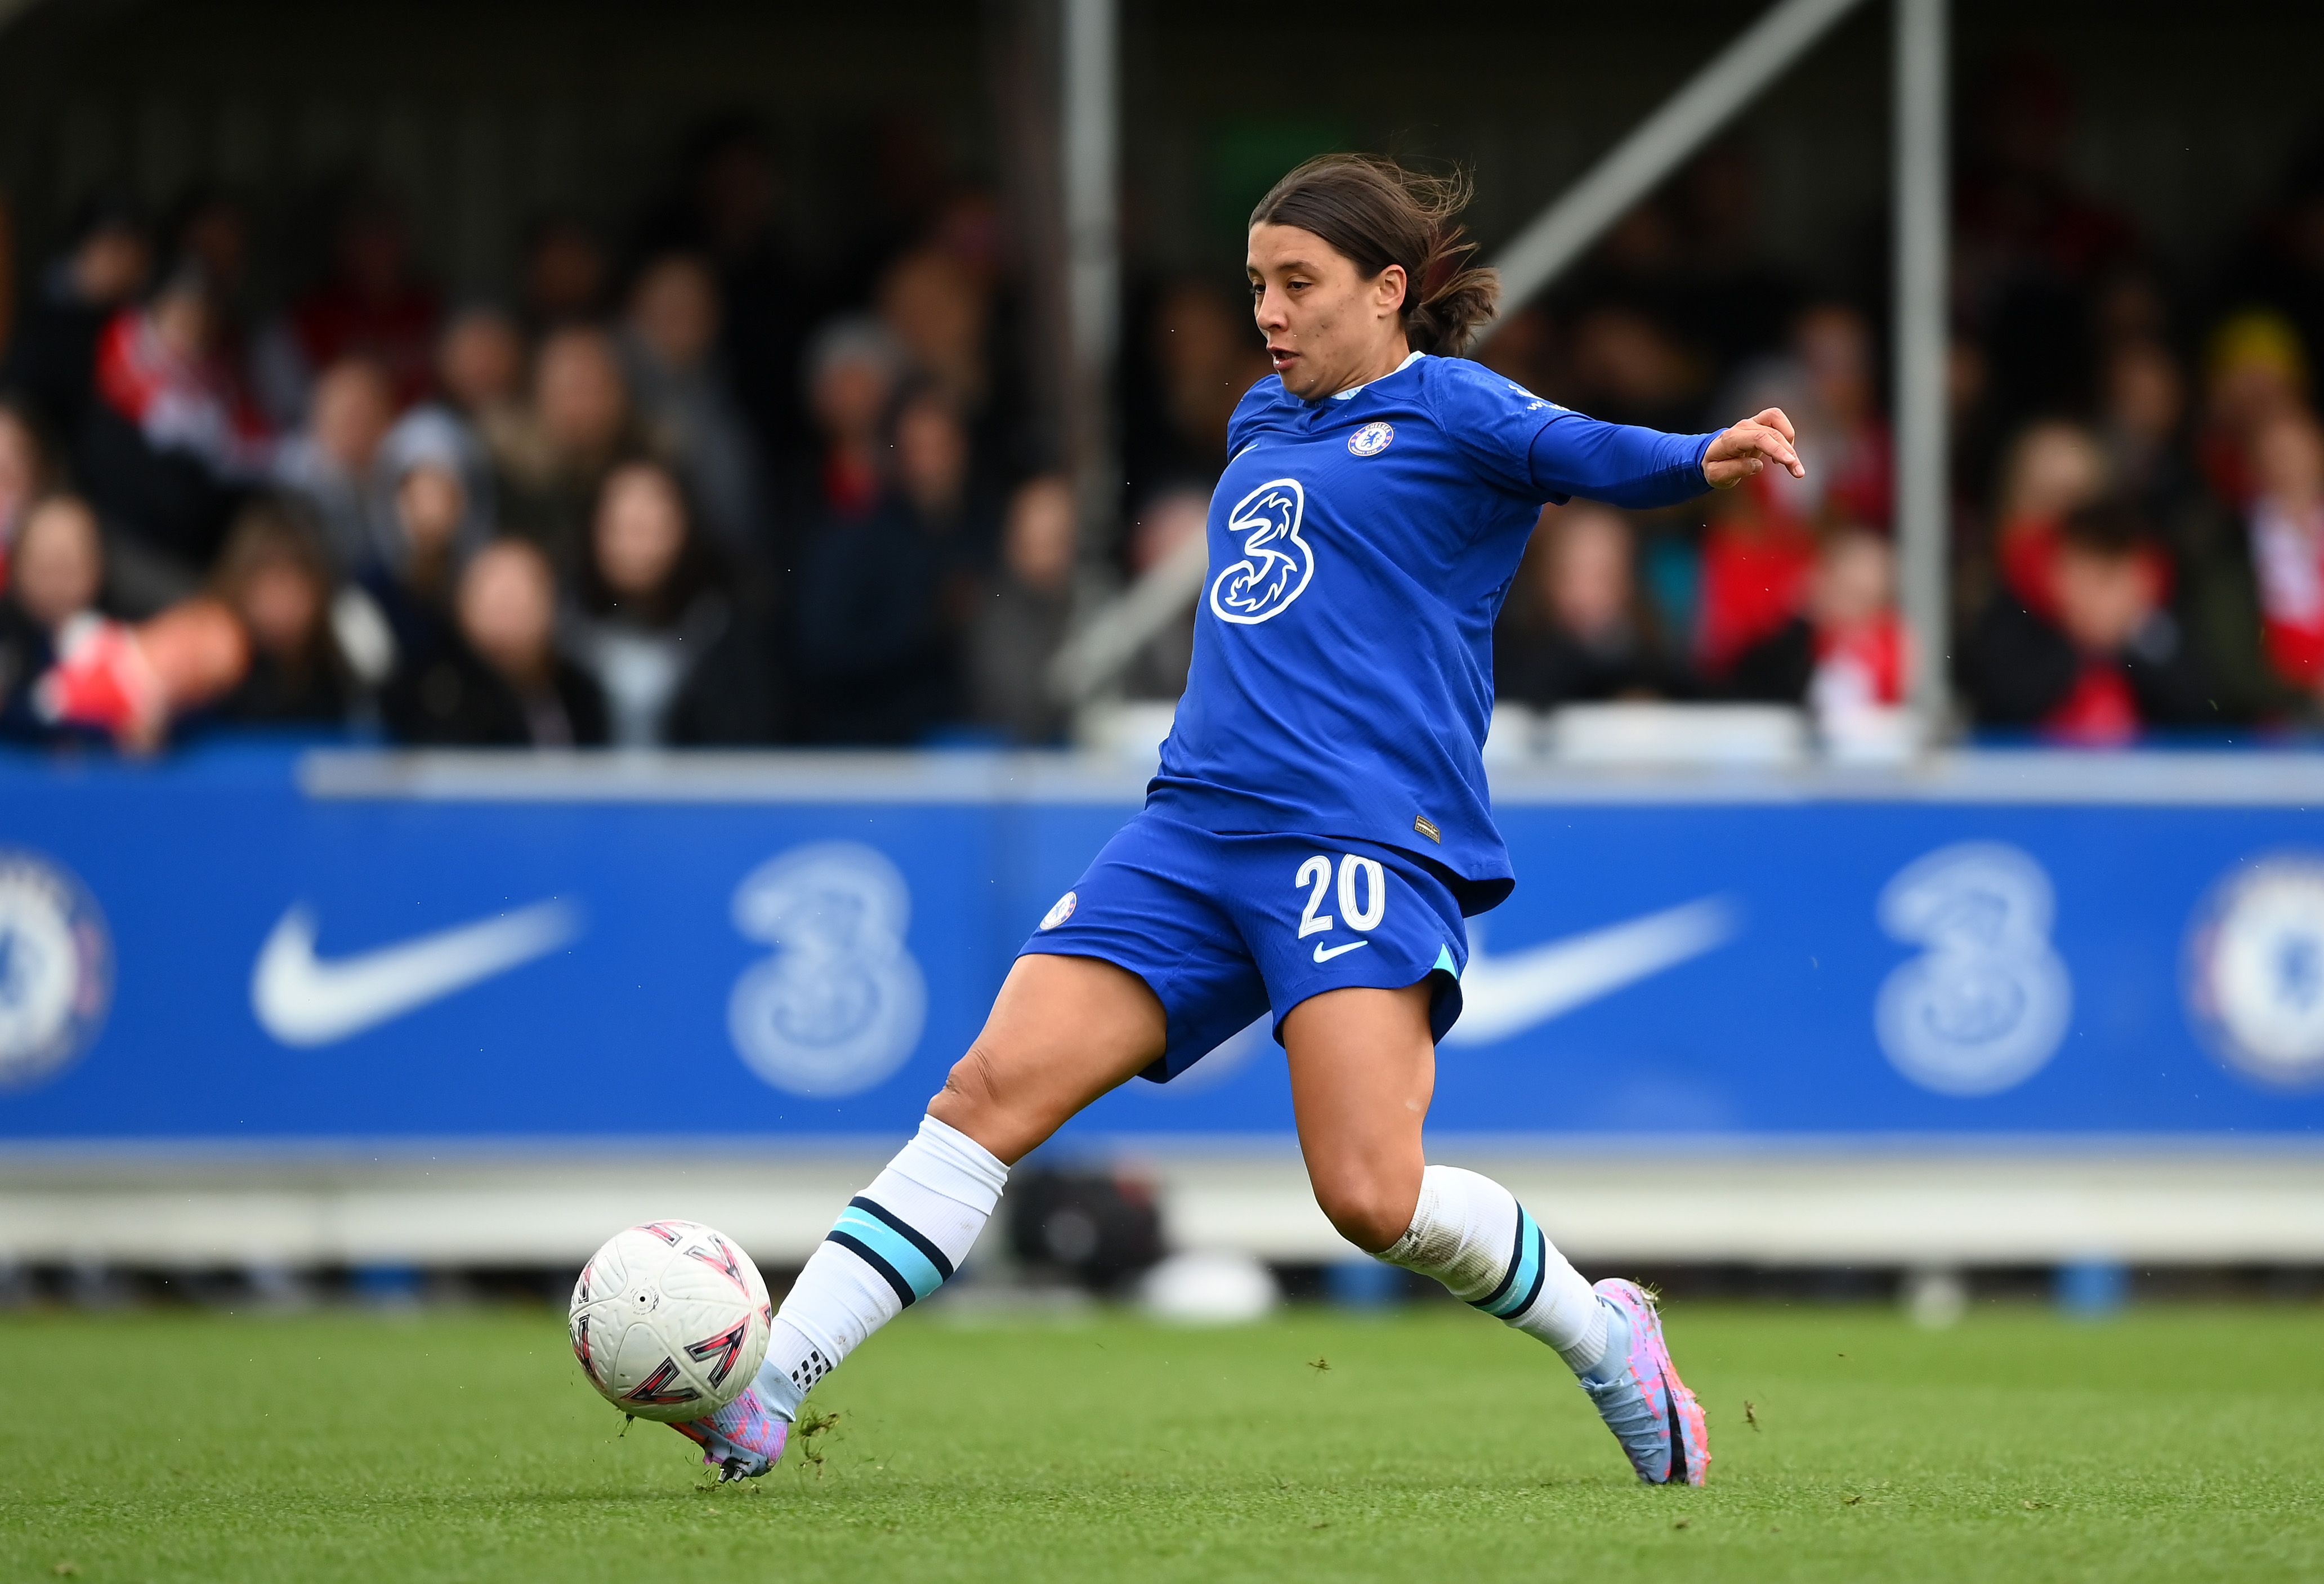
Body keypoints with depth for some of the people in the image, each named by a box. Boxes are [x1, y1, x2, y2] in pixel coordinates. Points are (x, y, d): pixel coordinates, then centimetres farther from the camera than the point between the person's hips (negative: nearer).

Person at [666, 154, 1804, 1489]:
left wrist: (1707, 459, -39)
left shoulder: (1447, 407, 2)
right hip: (1195, 830, 7)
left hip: (1366, 840, -7)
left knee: (1374, 1197, -18)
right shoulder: (1265, 423, 23)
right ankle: (759, 1392, -9)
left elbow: (1591, 452, -16)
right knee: (995, 1089, -7)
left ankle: (1607, 1339, 9)